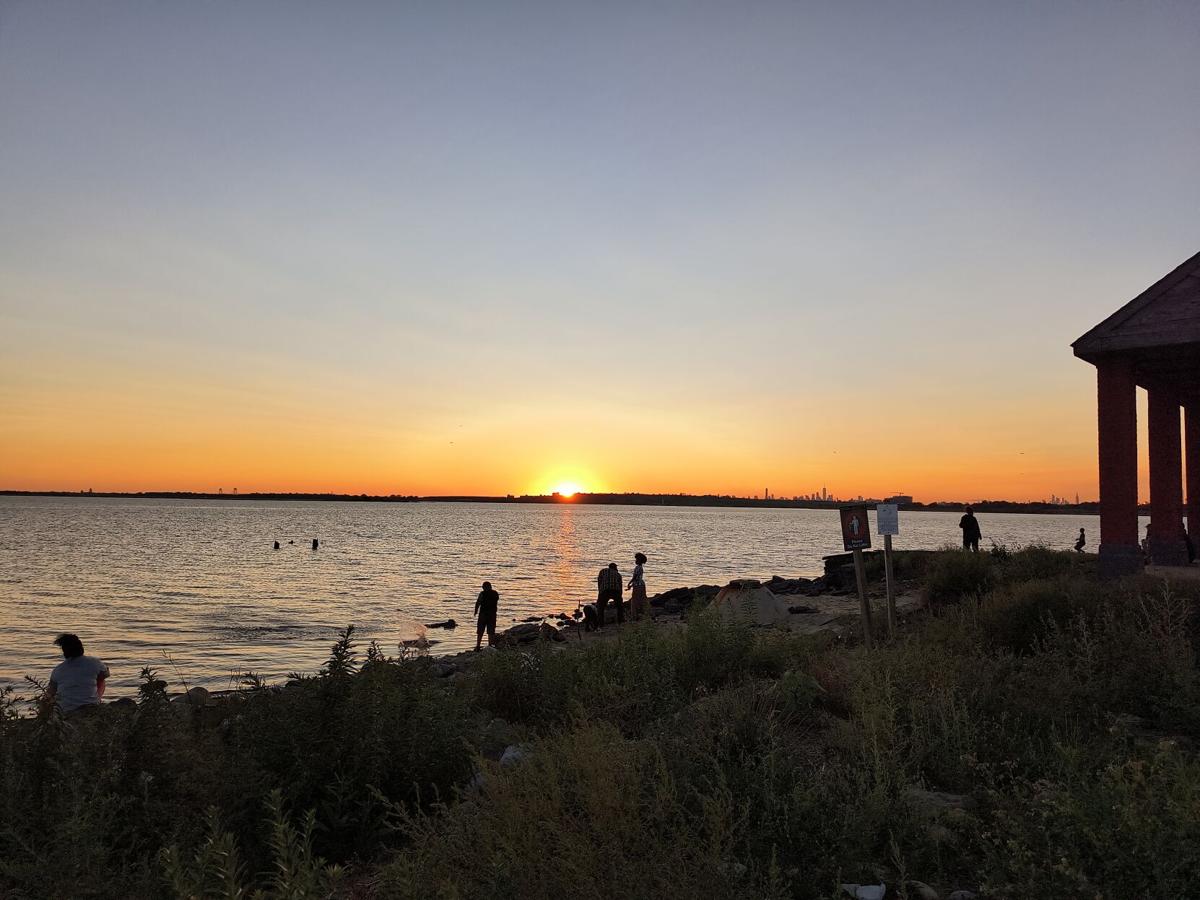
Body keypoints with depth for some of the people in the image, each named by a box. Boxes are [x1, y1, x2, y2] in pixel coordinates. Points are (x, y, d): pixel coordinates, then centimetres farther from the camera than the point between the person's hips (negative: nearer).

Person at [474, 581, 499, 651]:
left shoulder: (482, 593, -9)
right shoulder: (496, 594, 4)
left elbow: (478, 603, -9)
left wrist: (476, 611, 3)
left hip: (483, 613, -3)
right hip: (492, 614, 3)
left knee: (480, 631, 5)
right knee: (491, 631, 8)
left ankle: (478, 646, 4)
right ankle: (490, 645, 4)